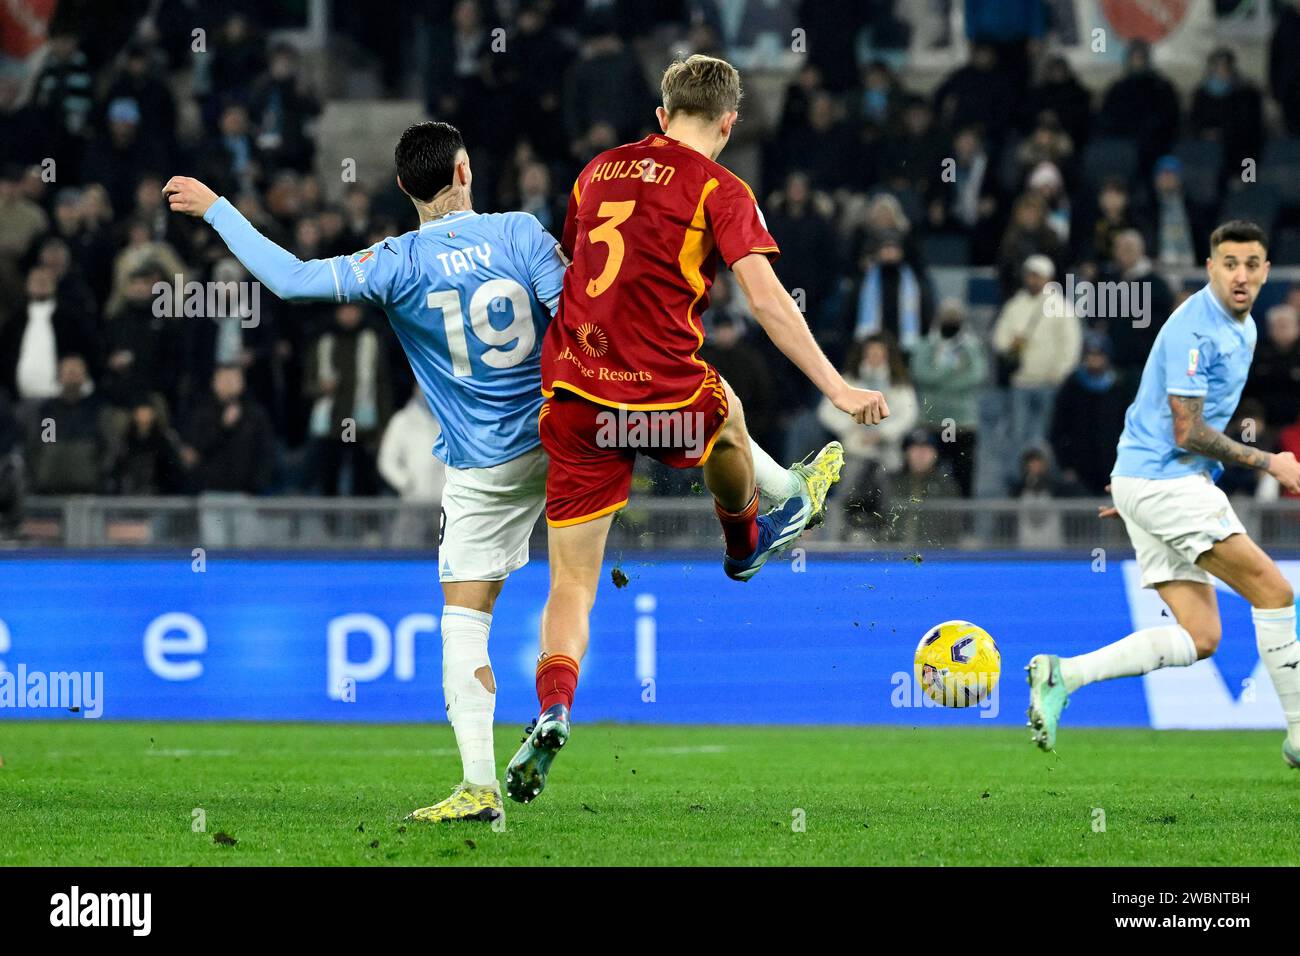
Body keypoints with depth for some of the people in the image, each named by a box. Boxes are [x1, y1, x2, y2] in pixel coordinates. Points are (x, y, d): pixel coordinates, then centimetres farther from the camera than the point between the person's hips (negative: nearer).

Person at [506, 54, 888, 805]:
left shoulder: (599, 172, 12)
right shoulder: (720, 190, -4)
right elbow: (767, 299, -13)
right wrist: (839, 389, -12)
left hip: (575, 398, 3)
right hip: (666, 400, -3)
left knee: (573, 587, 6)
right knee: (726, 408, 35)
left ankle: (553, 710, -17)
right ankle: (745, 541, 58)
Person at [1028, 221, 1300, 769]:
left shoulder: (1242, 328, 16)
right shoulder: (1194, 329, -16)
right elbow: (1188, 433, -19)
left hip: (1161, 483, 10)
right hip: (1164, 483, -10)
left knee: (1199, 638, 1)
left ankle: (1063, 675, -3)